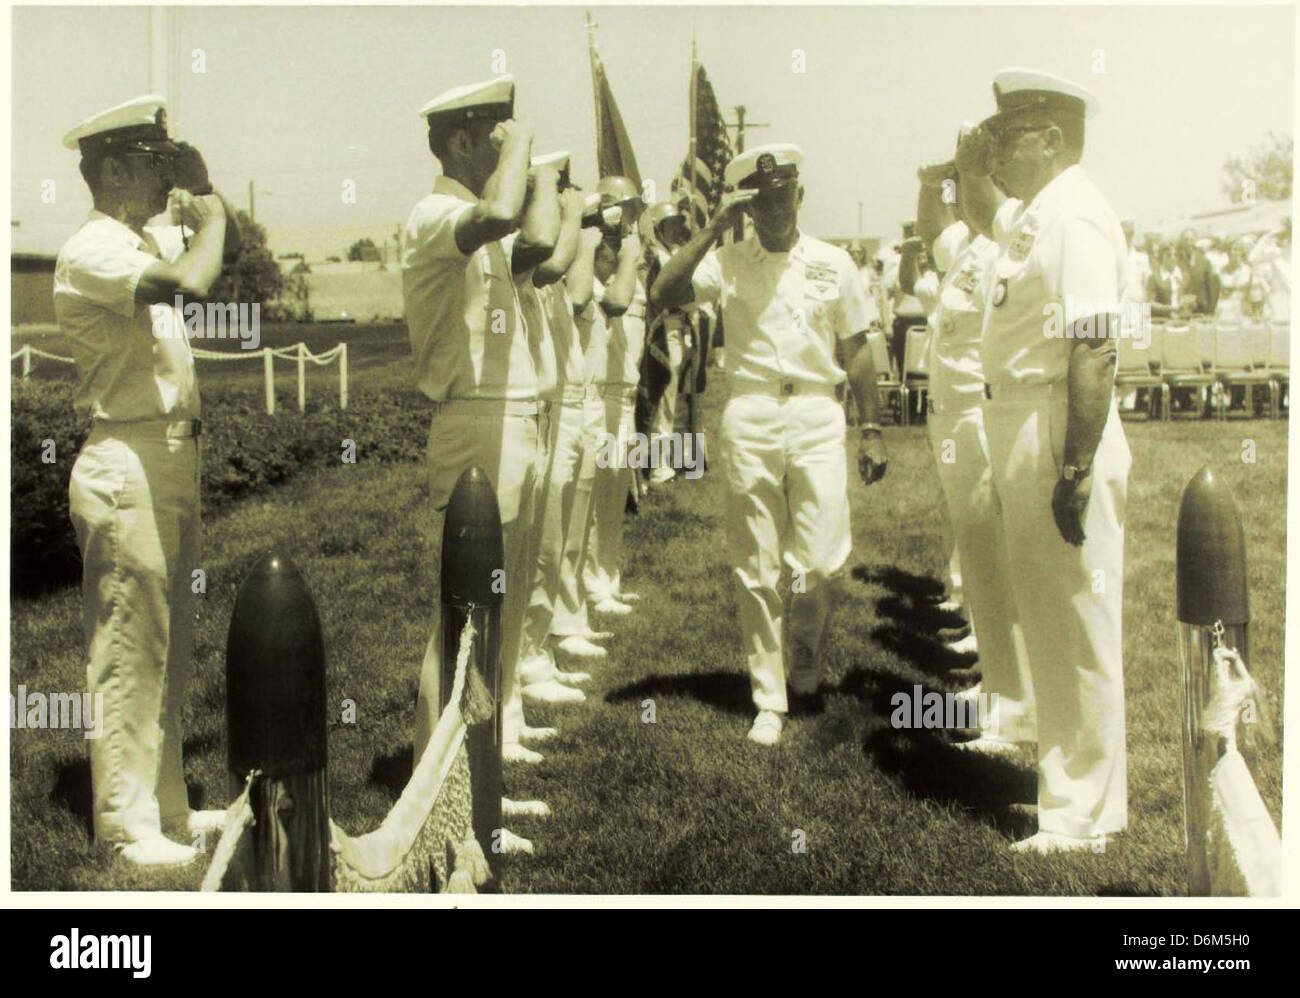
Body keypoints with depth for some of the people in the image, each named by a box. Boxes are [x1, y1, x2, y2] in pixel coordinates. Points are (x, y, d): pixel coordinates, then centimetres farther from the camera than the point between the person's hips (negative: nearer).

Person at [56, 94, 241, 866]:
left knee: (170, 649, 14)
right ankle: (126, 824, 6)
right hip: (126, 463, -10)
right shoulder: (91, 250, -14)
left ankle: (165, 804, 25)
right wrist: (209, 210, -11)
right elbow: (188, 282, -30)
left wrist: (205, 191, 10)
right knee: (130, 650, -4)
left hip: (174, 458, 10)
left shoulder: (152, 236, 15)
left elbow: (231, 255, 27)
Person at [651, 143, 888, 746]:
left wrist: (872, 430, 8)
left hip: (816, 413, 0)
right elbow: (662, 295, -12)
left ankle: (804, 654, 25)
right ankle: (768, 701, 16)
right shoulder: (727, 262, 4)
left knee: (822, 563, -7)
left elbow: (857, 351, 12)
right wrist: (713, 228, -11)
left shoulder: (832, 263, 8)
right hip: (749, 417, 0)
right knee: (756, 570, 4)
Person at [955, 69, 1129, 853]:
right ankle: (1071, 784, 32)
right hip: (1022, 436, 10)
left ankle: (1087, 816, 8)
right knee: (1048, 622, 18)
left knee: (1079, 631, -2)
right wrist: (972, 160, 18)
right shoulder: (1032, 214, 13)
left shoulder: (1075, 218, -17)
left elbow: (1094, 355, -25)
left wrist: (1076, 474, -28)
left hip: (1064, 442, -10)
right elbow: (982, 210, 38)